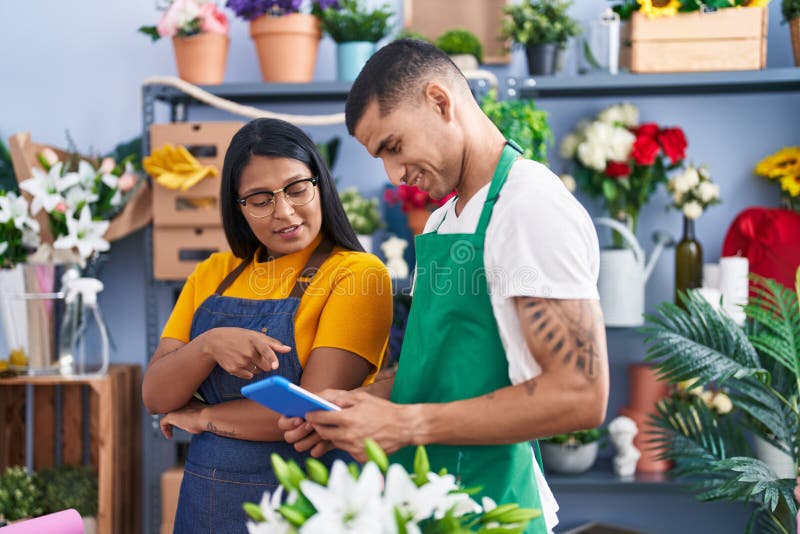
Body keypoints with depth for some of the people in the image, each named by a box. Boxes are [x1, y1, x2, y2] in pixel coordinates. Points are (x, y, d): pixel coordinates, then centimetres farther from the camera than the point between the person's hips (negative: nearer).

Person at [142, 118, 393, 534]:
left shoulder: (356, 273, -10)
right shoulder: (214, 274, 5)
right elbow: (155, 396, -1)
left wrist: (201, 417, -7)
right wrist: (208, 344, -19)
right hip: (204, 498, 5)